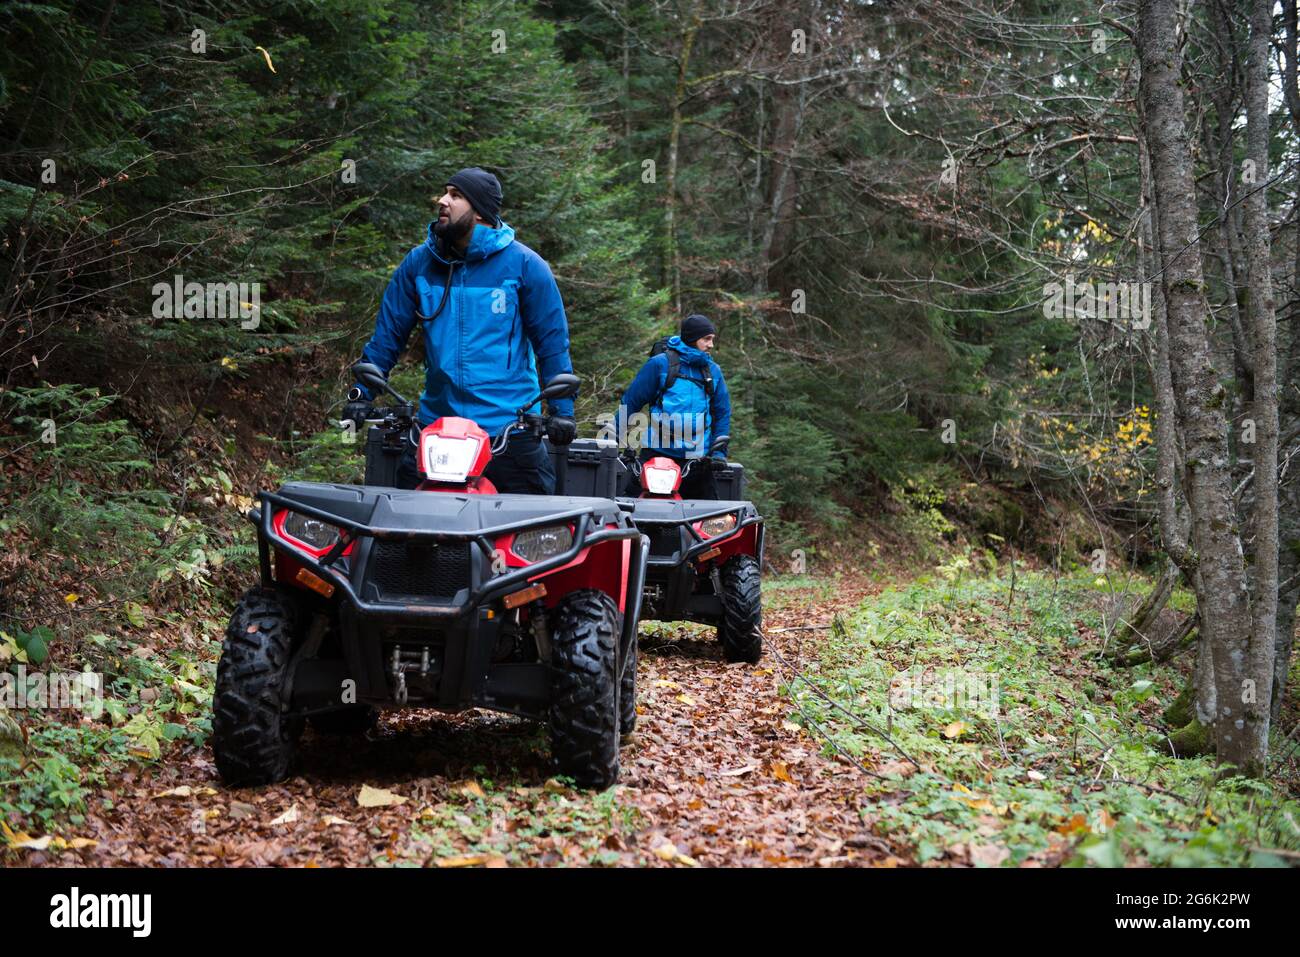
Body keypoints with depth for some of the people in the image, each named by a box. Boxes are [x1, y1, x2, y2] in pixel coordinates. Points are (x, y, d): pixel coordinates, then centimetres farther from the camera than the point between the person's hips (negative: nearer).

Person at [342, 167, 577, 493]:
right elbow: (388, 332, 11)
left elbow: (552, 340, 0)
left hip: (509, 431, -3)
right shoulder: (419, 262, 7)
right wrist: (361, 392, 4)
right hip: (435, 426, 3)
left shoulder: (524, 264, -3)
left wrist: (562, 409, -5)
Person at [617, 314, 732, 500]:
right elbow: (631, 400, 0)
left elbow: (722, 413, 14)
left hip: (697, 458, 3)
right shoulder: (660, 363, -1)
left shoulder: (713, 371, 12)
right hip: (657, 455, -3)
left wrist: (719, 452, 3)